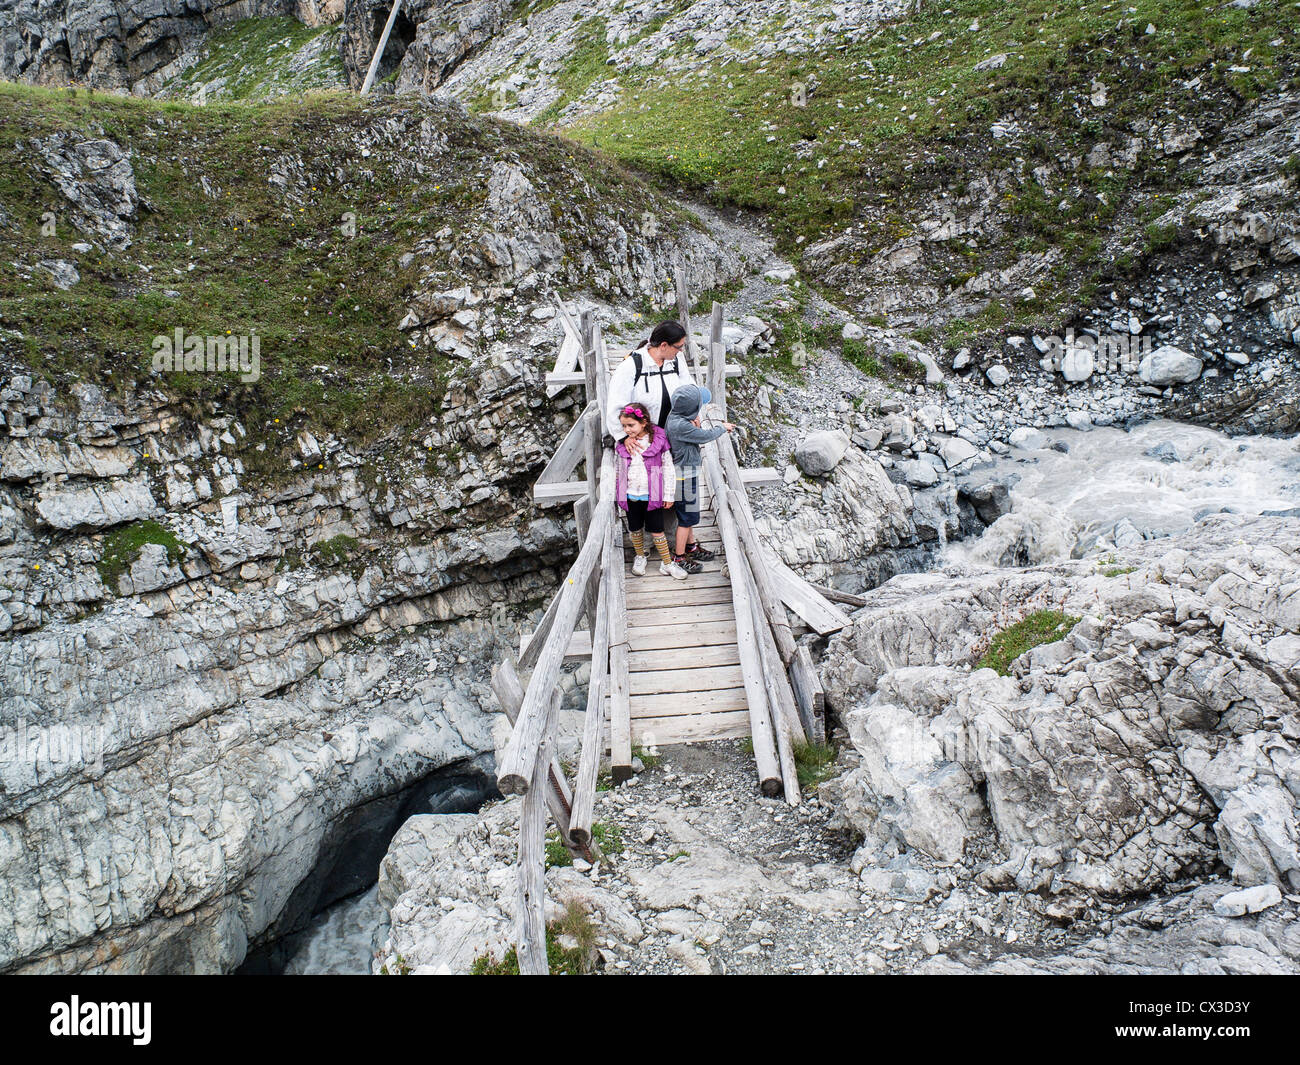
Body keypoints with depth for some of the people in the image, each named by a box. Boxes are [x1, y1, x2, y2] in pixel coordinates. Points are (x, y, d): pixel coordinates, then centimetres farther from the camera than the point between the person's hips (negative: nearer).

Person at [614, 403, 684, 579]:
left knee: (657, 531, 4)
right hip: (630, 495, 3)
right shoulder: (622, 443, -3)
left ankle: (667, 563, 18)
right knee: (635, 529, 16)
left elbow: (668, 468, -6)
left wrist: (668, 495, -5)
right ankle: (640, 557, 37)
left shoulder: (658, 440, -12)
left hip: (652, 495, -3)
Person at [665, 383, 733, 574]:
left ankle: (691, 546, 39)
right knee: (686, 516, 2)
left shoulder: (675, 417, 0)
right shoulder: (680, 425, -29)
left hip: (687, 471, 10)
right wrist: (722, 427, 0)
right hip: (685, 474, -10)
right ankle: (679, 557, 13)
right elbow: (705, 436, -18)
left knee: (690, 512, 23)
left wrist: (696, 426, -12)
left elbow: (695, 435, 10)